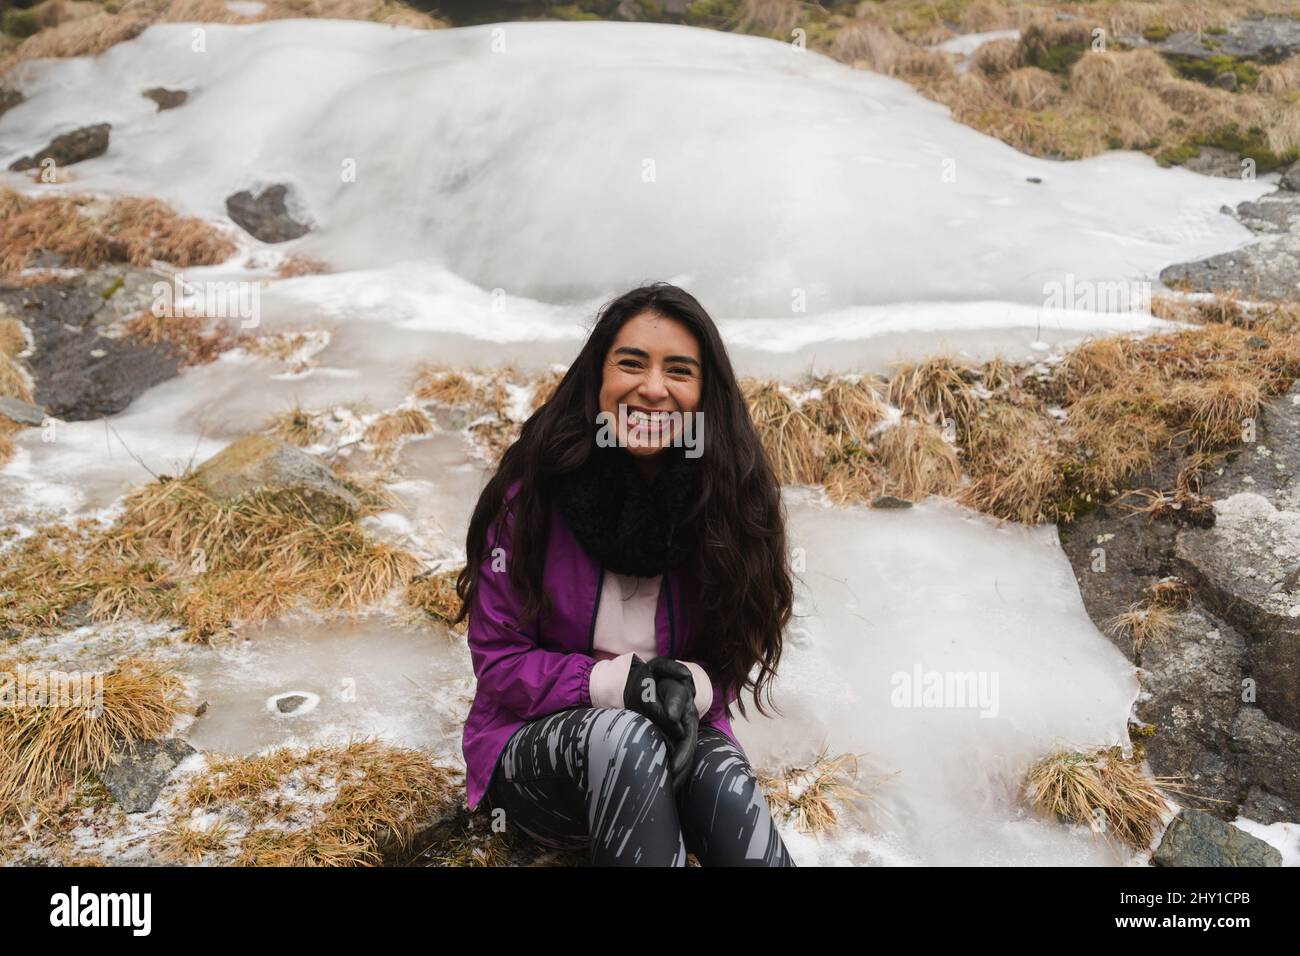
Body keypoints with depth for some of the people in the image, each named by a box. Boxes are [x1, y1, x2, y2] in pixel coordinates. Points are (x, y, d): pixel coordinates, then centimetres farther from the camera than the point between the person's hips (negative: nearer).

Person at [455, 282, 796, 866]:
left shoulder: (727, 496, -6)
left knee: (727, 788, -34)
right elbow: (498, 659, -7)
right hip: (535, 744, -1)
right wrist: (617, 684, -22)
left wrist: (689, 689, -21)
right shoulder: (535, 490, -11)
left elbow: (734, 653, 3)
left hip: (679, 736, 2)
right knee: (626, 737, -36)